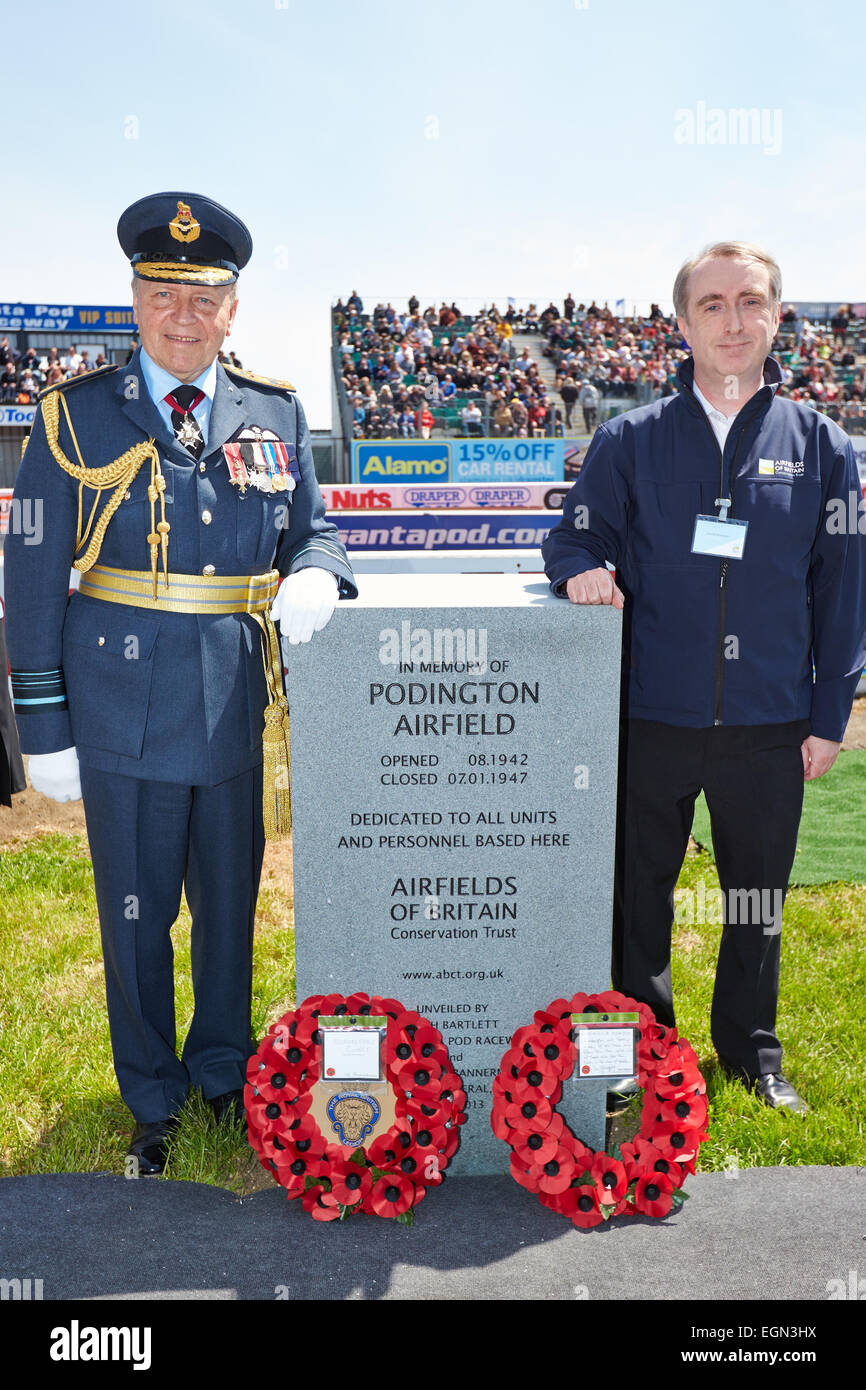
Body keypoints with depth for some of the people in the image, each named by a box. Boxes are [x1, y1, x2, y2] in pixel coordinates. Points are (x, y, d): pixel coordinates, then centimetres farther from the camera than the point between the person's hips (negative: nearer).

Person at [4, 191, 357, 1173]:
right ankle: (152, 1099, 34)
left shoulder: (275, 414, 5)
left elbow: (311, 532, 14)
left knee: (230, 905, 16)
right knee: (137, 915, 11)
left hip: (240, 713, 2)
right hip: (123, 714, -2)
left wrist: (312, 579, -12)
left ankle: (223, 1071, 40)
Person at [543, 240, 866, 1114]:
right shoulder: (630, 440, 2)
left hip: (769, 725, 1)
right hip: (650, 717, 0)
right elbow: (576, 537, 6)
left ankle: (750, 1049, 37)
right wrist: (581, 569, -19)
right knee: (636, 893, 11)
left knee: (757, 899, 15)